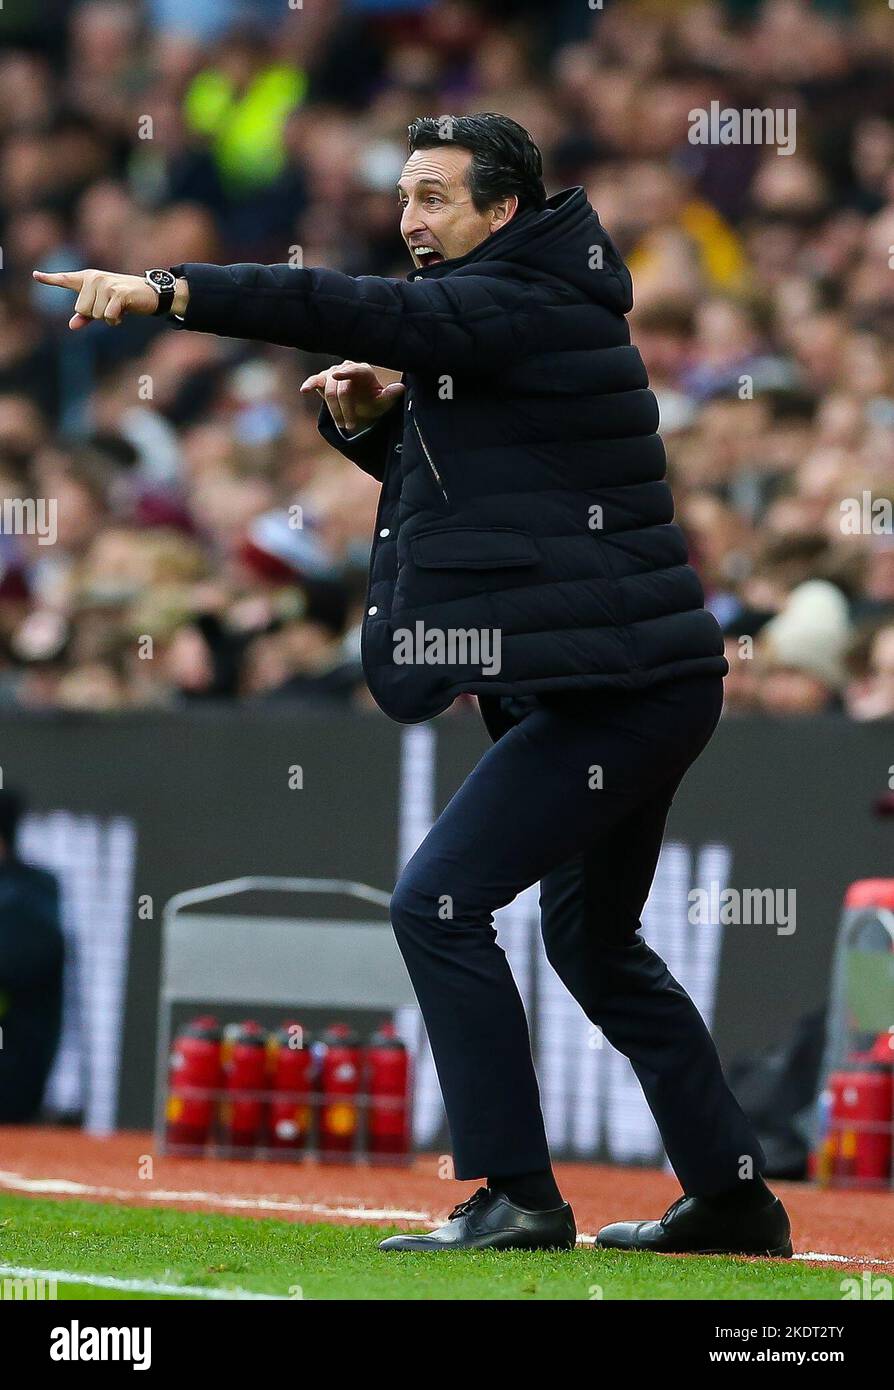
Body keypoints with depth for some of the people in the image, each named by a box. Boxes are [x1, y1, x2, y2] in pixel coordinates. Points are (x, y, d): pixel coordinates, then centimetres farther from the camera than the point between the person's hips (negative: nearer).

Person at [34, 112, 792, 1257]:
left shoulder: (524, 306, -15)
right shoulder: (505, 316, 16)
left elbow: (364, 313, -27)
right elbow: (443, 456, 25)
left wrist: (169, 292, -32)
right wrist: (372, 419, 3)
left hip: (612, 689, -11)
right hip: (651, 685, 11)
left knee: (439, 901, -13)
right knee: (590, 936, 22)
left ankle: (516, 1196, -13)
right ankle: (733, 1201, 28)